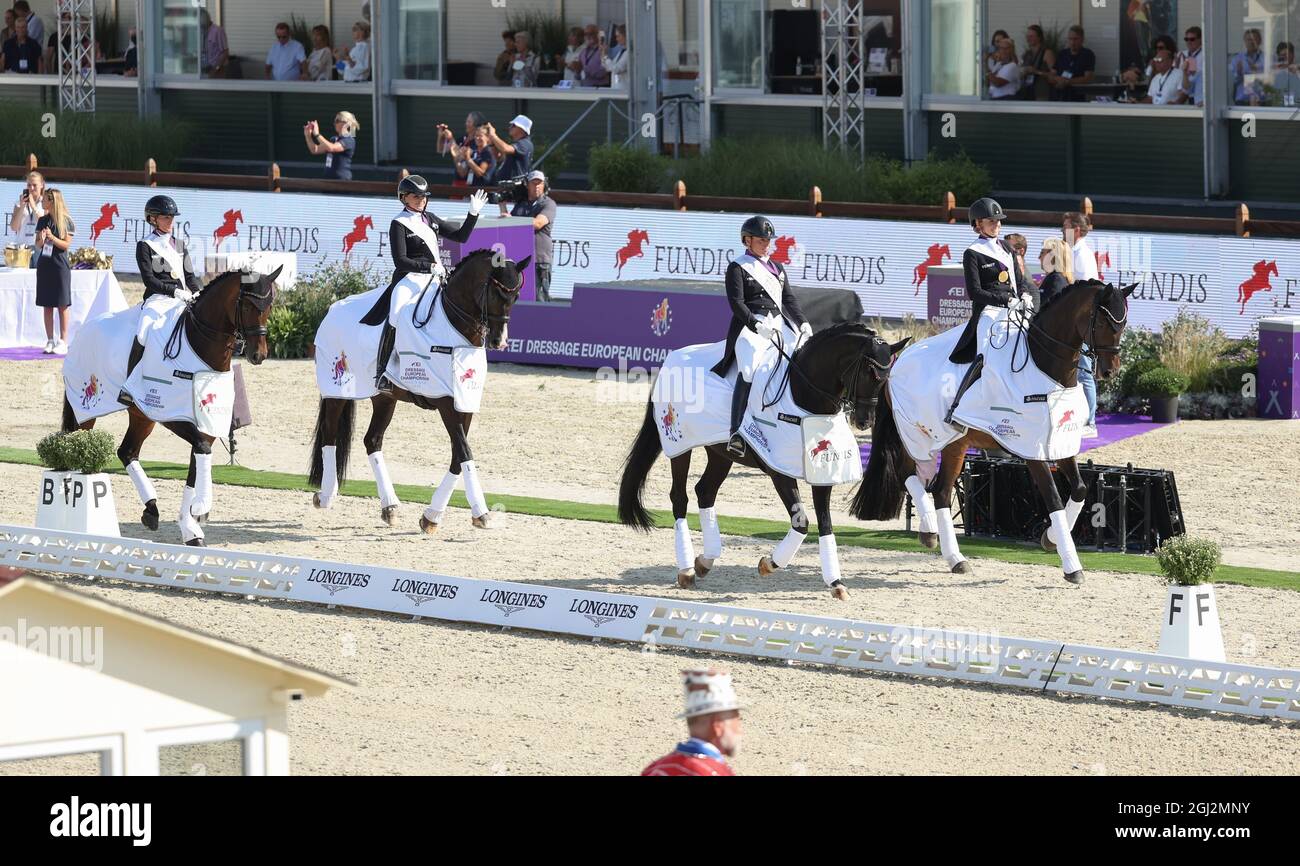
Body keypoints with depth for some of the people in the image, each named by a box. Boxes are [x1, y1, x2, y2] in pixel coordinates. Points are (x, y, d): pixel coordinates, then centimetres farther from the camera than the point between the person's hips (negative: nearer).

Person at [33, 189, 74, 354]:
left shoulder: (66, 221, -4)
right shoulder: (42, 221, 8)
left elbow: (66, 244, -7)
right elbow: (38, 245, 9)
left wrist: (51, 237, -20)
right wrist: (42, 239, -13)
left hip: (60, 266, -4)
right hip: (44, 265, 4)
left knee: (62, 305, -2)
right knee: (47, 305, 5)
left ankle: (63, 342, 2)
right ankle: (50, 341, 9)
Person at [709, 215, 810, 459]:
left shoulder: (777, 269, 25)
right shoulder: (738, 268, 6)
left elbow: (789, 299, 17)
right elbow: (736, 302, -5)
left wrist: (803, 323, -1)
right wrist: (756, 324, -20)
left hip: (780, 325, 6)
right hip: (751, 326, -6)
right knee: (749, 370, -28)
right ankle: (736, 433, -36)